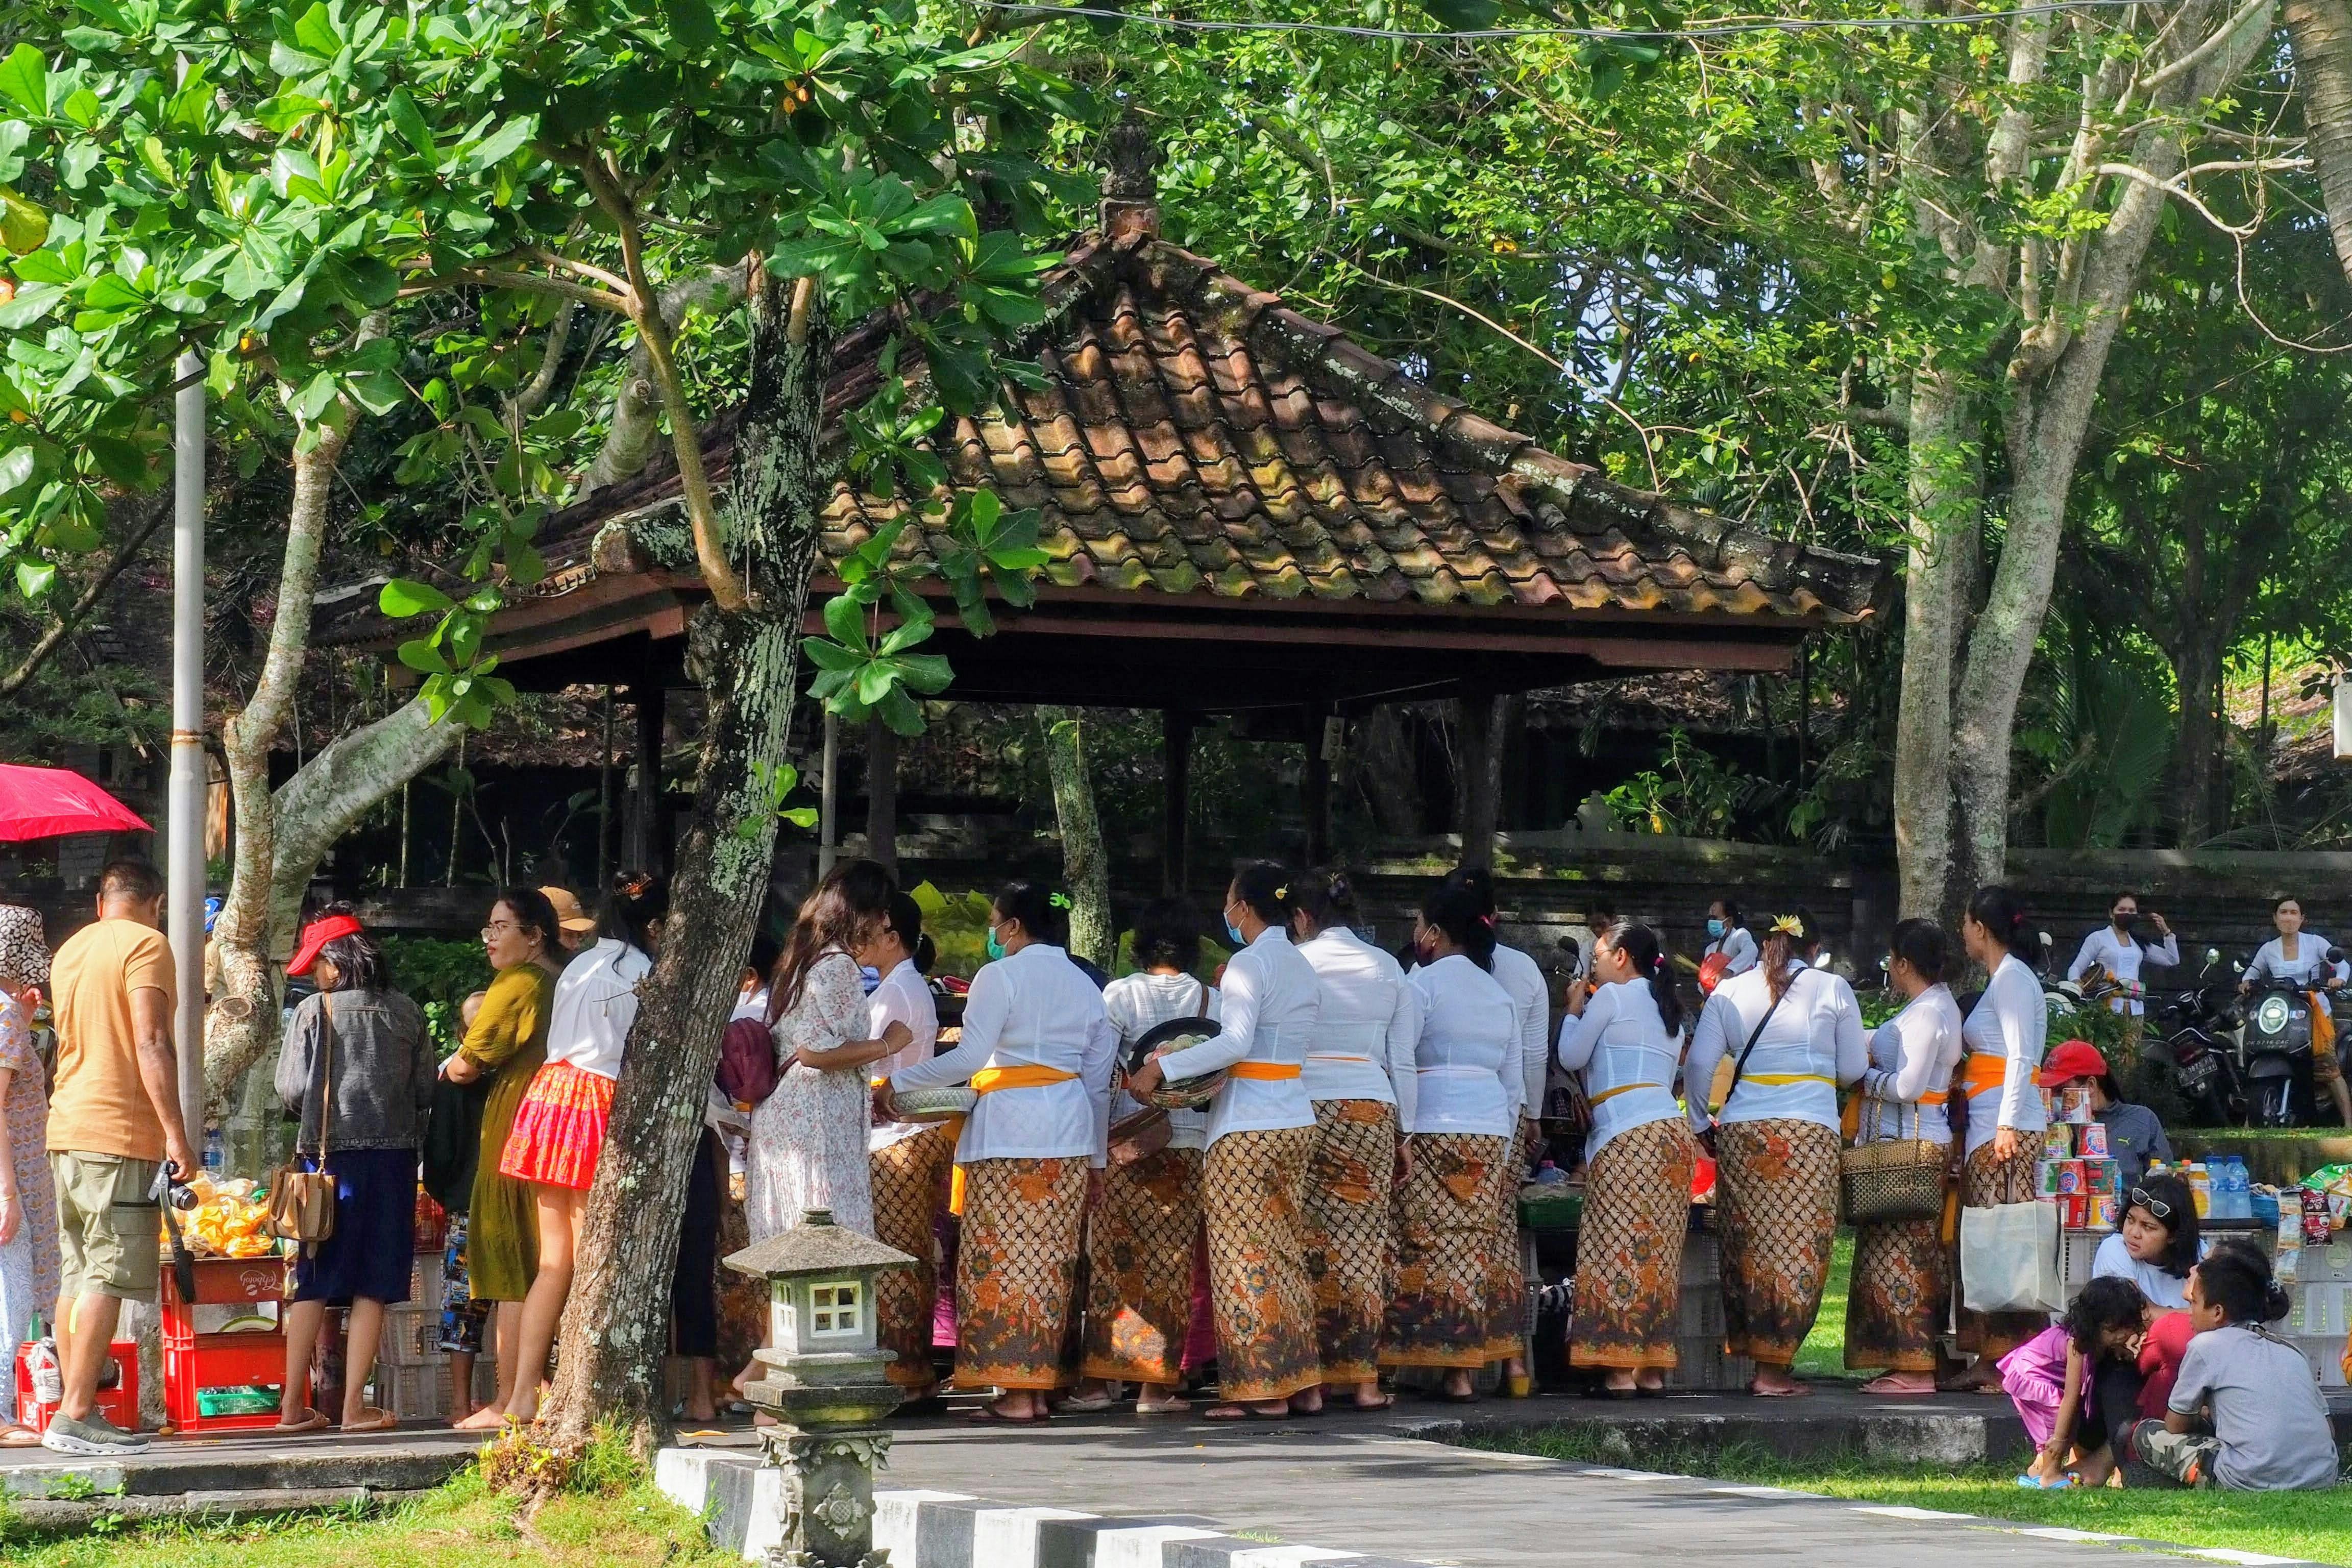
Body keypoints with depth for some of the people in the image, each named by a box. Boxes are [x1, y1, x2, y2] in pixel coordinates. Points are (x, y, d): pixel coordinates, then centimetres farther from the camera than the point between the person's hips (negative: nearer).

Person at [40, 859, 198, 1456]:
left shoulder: (71, 949, 18)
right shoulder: (145, 945, -6)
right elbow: (151, 1045, -15)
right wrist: (176, 1133, -17)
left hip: (67, 1130, 8)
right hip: (120, 1132, -8)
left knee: (78, 1275, 9)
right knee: (109, 1277, -9)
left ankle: (78, 1412, 9)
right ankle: (76, 1415, -14)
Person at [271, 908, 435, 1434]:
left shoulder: (313, 1011, -5)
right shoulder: (406, 1013, 2)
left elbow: (291, 1090, -7)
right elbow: (426, 1089, 5)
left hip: (329, 1153, -1)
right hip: (393, 1151, 1)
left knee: (313, 1283, 8)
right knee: (372, 1286, 4)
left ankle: (294, 1404, 8)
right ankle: (355, 1404, 0)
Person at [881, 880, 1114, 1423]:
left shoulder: (1000, 975, -5)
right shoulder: (1084, 984, 15)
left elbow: (970, 1056, -14)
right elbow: (1099, 1077, 16)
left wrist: (898, 1082, -7)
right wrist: (1093, 1154, 22)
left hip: (1009, 1129, -6)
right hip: (1071, 1132, 6)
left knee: (1004, 1256, -4)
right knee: (1052, 1257, 8)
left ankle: (1015, 1393, -7)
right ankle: (1041, 1385, 8)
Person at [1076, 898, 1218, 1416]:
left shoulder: (1120, 994, -2)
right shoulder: (1212, 999, 1)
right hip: (1188, 1140, 1)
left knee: (1112, 1258, 4)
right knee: (1170, 1262, 4)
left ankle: (1097, 1379, 3)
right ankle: (1157, 1384, 2)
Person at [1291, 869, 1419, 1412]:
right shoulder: (1388, 968, 9)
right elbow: (1402, 1059, 10)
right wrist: (1404, 1131, 16)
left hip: (1306, 1105, -2)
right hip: (1372, 1108, 2)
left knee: (1309, 1242, 1)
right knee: (1363, 1243, 3)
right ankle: (1363, 1377, 1)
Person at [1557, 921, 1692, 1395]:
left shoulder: (1612, 997, 2)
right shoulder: (1667, 1009, 24)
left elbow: (1572, 1057, 7)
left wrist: (1573, 1013, 22)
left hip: (1627, 1134, -8)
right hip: (1673, 1132, 8)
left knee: (1620, 1249, -8)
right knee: (1658, 1252, 6)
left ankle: (1621, 1369, -13)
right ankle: (1653, 1369, 4)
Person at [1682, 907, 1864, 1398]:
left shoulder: (1729, 993, 10)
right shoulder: (1832, 989, 6)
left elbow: (1698, 1066, 4)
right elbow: (1853, 1068, 10)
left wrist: (1701, 1121, 17)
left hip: (1741, 1130, 2)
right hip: (1811, 1130, -2)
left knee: (1748, 1246, 7)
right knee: (1800, 1247, 0)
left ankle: (1750, 1348, 9)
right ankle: (1773, 1366, -5)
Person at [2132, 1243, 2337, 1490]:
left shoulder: (2206, 1346, 3)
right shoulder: (2291, 1352, 19)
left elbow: (2175, 1425, 11)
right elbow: (2326, 1425, 20)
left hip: (2254, 1485, -7)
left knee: (2146, 1434, 11)